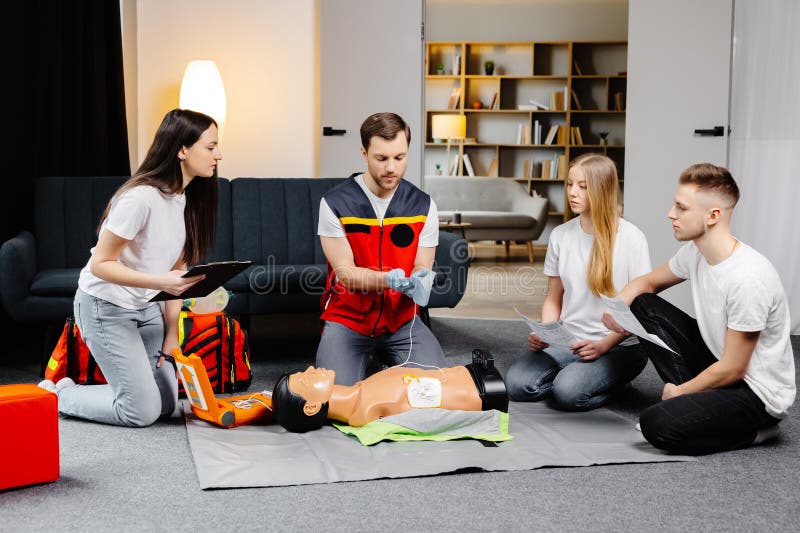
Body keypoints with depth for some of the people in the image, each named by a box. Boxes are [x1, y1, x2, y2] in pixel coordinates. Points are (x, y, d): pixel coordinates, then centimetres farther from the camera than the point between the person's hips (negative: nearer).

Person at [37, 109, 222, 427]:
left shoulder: (188, 198, 0)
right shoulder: (140, 198, -25)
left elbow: (177, 270, 5)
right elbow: (100, 264, -21)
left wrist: (171, 333, 0)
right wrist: (160, 282, -33)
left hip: (145, 307, 8)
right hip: (105, 306, -8)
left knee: (166, 405, 8)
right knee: (142, 412, -10)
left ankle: (71, 389, 21)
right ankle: (54, 397, 10)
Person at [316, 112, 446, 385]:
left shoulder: (423, 206, -3)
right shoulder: (334, 203, -11)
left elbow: (423, 269, -3)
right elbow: (345, 273, -13)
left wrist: (418, 284, -29)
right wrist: (389, 279, -33)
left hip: (401, 319, 2)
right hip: (347, 319, -2)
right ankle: (365, 358, 13)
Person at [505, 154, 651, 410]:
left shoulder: (630, 238, -8)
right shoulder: (560, 235, 5)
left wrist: (604, 345, -20)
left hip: (619, 346, -4)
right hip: (568, 341, 4)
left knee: (569, 392, -29)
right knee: (516, 383, -20)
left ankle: (614, 381, 2)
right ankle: (576, 373, 5)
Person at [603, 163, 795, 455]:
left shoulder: (748, 278, -29)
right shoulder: (695, 252, -4)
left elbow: (732, 369, -23)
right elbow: (648, 282, 15)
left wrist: (679, 391, -8)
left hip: (757, 392, -8)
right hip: (717, 360, 8)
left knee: (657, 424, -27)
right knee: (642, 305, 0)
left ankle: (753, 429, -1)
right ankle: (697, 401, 2)